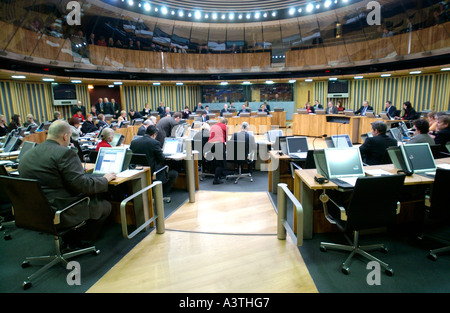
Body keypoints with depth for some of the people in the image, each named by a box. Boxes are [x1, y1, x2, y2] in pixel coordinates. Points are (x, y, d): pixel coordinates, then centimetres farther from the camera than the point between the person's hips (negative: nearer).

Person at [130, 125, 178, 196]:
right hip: (153, 174, -7)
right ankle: (163, 195, 15)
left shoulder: (133, 142, 1)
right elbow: (162, 159, -9)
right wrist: (160, 151, 11)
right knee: (174, 173, 14)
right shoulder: (155, 143, -16)